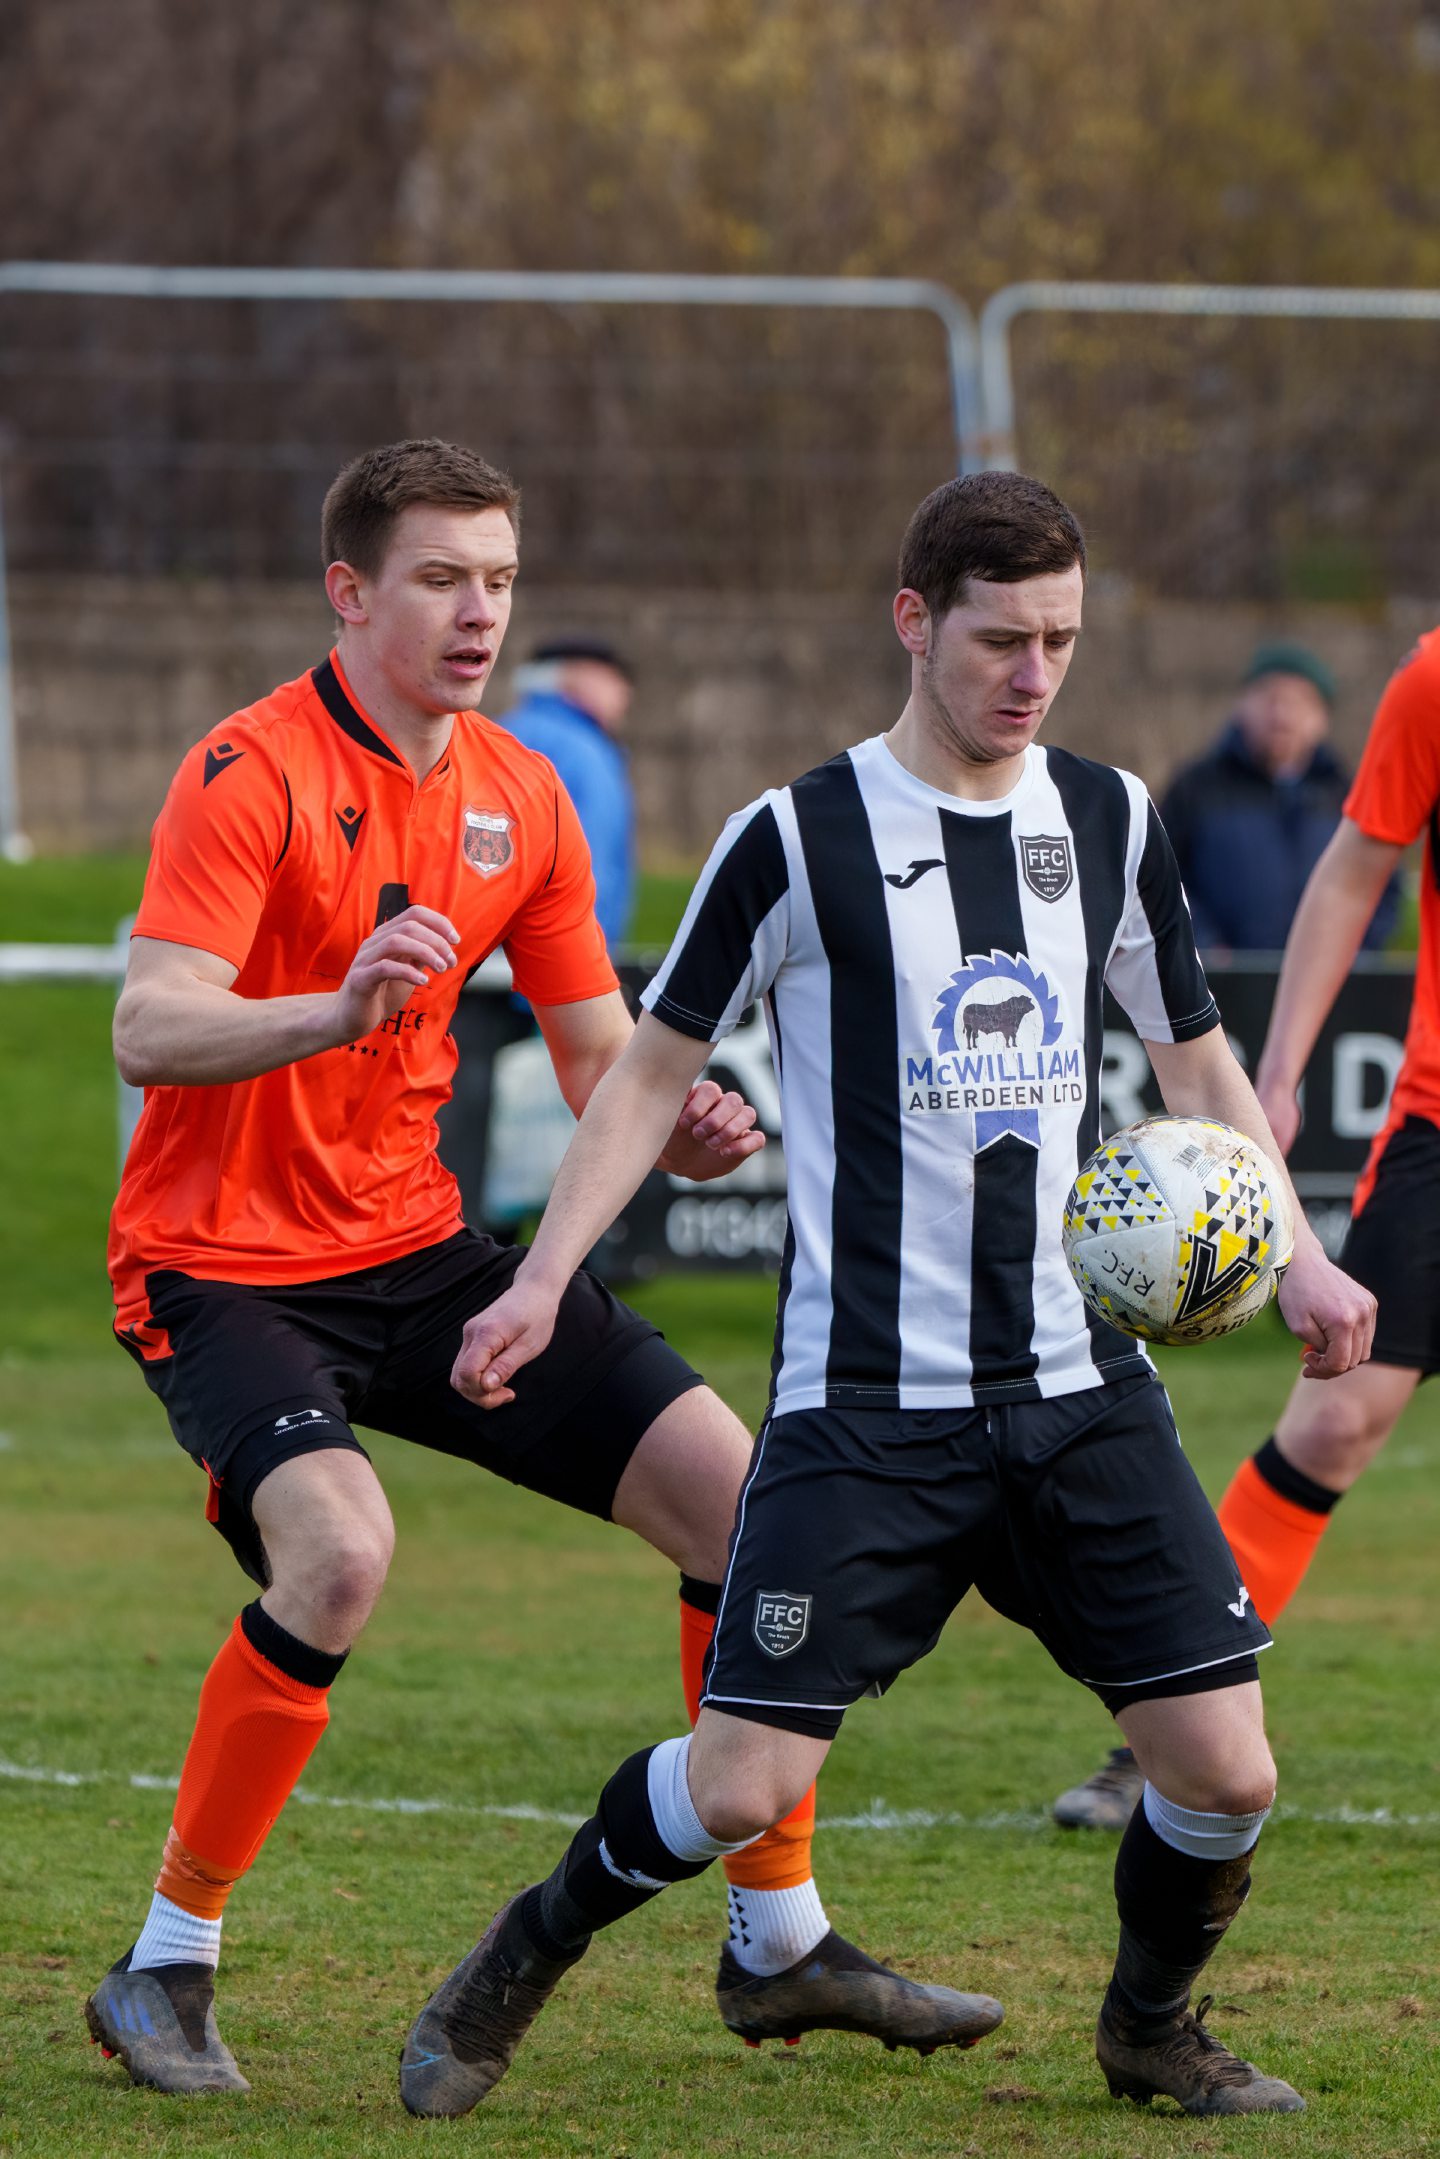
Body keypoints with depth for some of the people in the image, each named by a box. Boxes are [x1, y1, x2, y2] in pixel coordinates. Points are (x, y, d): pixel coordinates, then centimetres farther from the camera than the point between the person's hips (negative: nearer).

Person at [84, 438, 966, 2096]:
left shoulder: (519, 797, 7)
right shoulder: (252, 774, -15)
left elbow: (599, 1060, 11)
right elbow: (149, 1031, -27)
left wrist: (683, 1131, -12)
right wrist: (342, 1009, -44)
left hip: (414, 1246, 7)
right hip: (223, 1261, -7)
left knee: (735, 1493, 0)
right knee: (339, 1548, -32)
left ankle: (779, 1943, 15)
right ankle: (164, 1970, -15)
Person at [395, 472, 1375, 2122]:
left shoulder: (1109, 820, 8)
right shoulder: (800, 838, -5)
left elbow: (1197, 1064, 19)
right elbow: (657, 1064, 3)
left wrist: (1295, 1258, 6)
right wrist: (543, 1276, -6)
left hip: (1081, 1391, 4)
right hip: (863, 1408, -4)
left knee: (1224, 1769, -5)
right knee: (742, 1785, -11)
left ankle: (1148, 2027, 25)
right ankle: (516, 1969, 17)